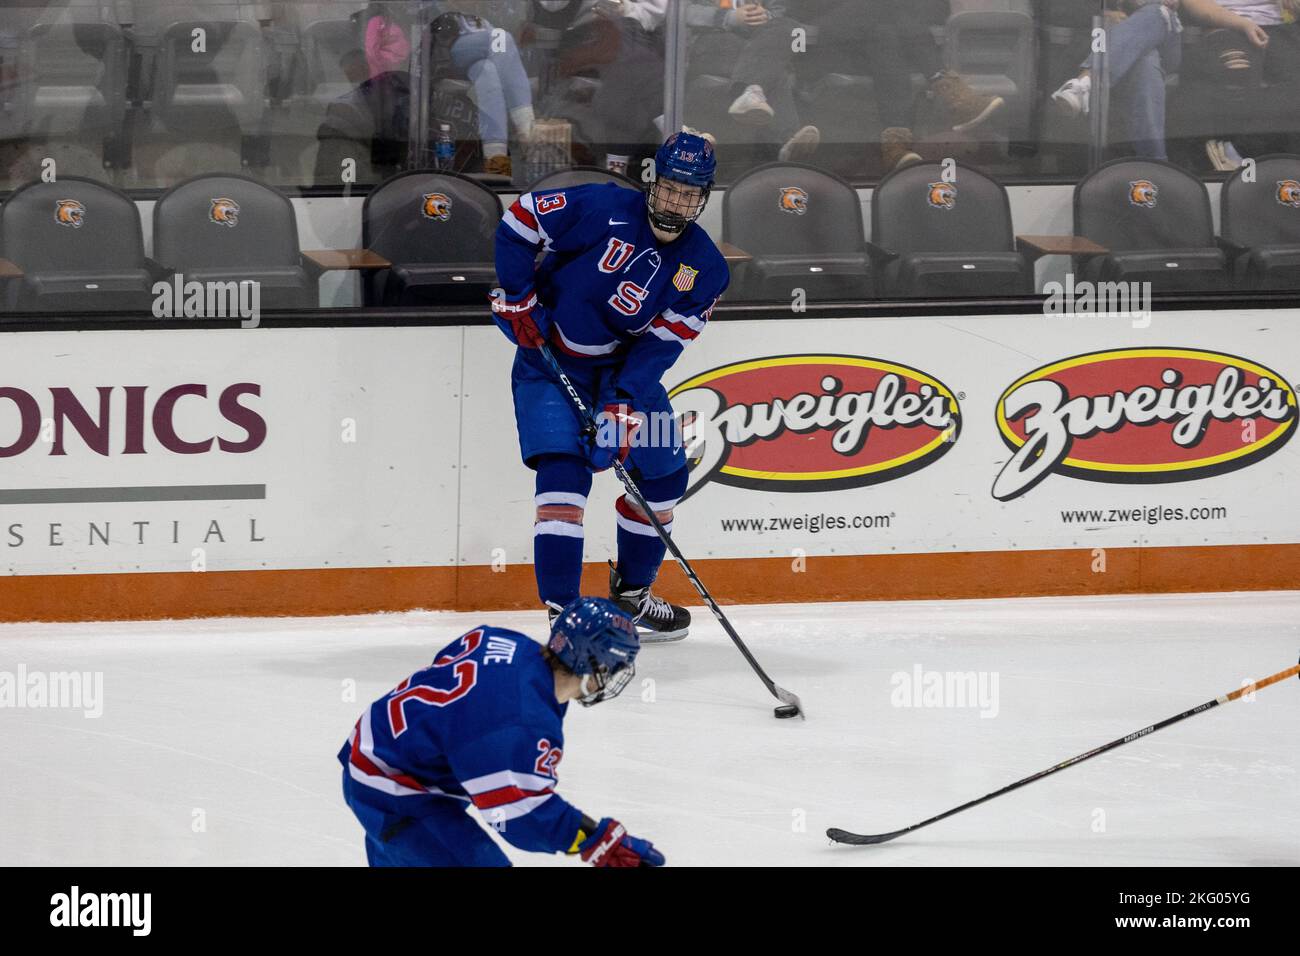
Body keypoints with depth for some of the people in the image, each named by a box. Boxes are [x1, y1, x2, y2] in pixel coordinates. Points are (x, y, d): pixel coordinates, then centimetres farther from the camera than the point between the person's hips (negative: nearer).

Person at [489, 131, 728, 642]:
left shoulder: (704, 269, -7)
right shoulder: (604, 208, -19)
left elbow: (661, 343, -13)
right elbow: (519, 220, -10)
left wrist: (625, 403, -25)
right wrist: (519, 299, -14)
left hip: (625, 365, 5)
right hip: (549, 358, -5)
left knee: (663, 474, 8)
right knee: (563, 470, -20)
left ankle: (631, 591, 29)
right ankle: (562, 612, -22)